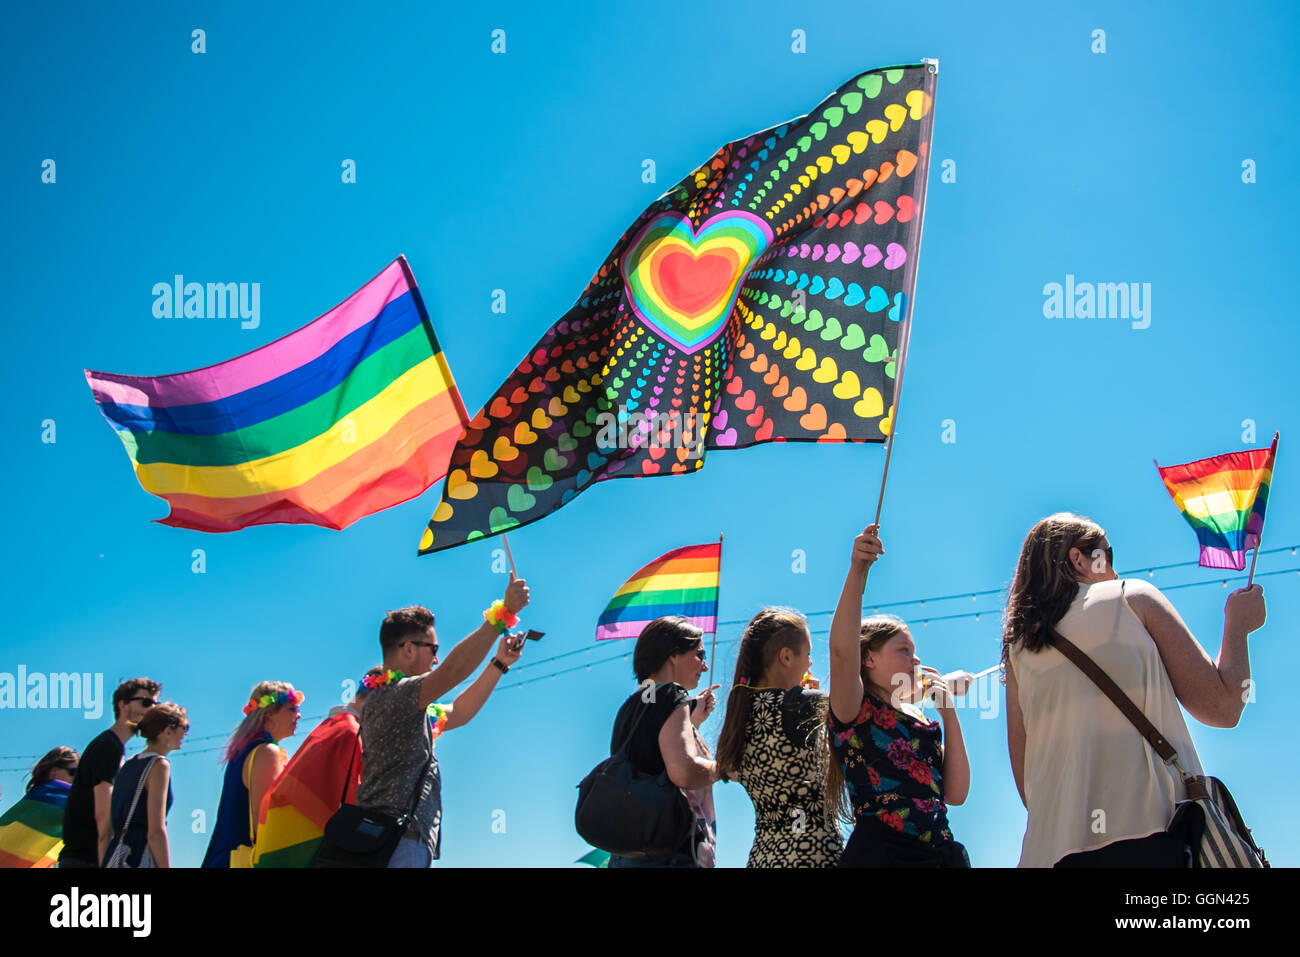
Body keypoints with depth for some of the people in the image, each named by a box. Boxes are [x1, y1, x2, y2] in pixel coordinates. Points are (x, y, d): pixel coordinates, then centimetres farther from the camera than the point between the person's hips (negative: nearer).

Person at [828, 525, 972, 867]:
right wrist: (857, 571, -30)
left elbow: (955, 794, 6)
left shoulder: (924, 724, 17)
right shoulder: (855, 713, -2)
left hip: (941, 853, 7)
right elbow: (843, 652, -21)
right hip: (880, 854, -6)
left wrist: (948, 711, 8)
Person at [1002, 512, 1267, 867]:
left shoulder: (1017, 645, 18)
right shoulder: (1132, 598, 8)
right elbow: (1222, 707, 7)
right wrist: (1237, 624, 23)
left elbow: (1023, 775, 15)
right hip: (1155, 830, -4)